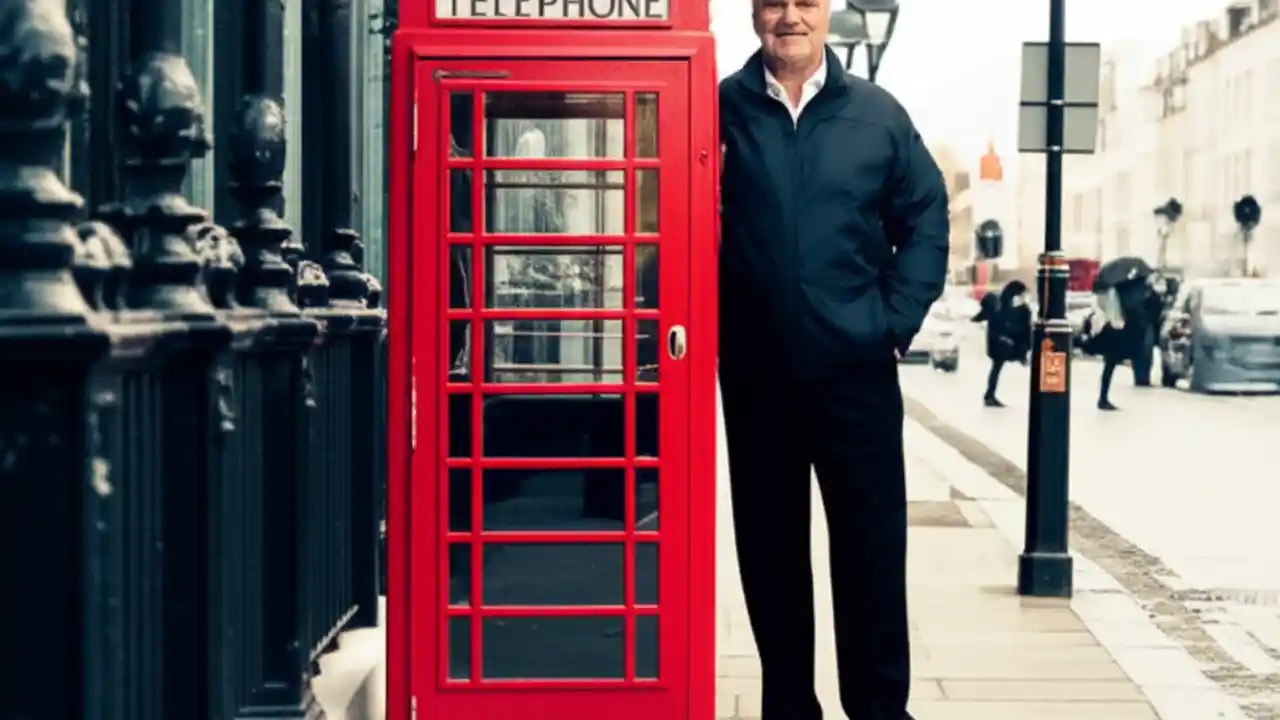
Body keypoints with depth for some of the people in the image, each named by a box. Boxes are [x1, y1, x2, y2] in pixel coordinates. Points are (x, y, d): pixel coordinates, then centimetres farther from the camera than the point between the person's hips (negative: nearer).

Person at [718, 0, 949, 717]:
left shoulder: (878, 113, 4)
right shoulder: (720, 111, 1)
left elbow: (926, 218, 6)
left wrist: (898, 320, -2)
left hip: (857, 367, 0)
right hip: (755, 370, 0)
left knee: (873, 543, 4)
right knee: (769, 545, 9)